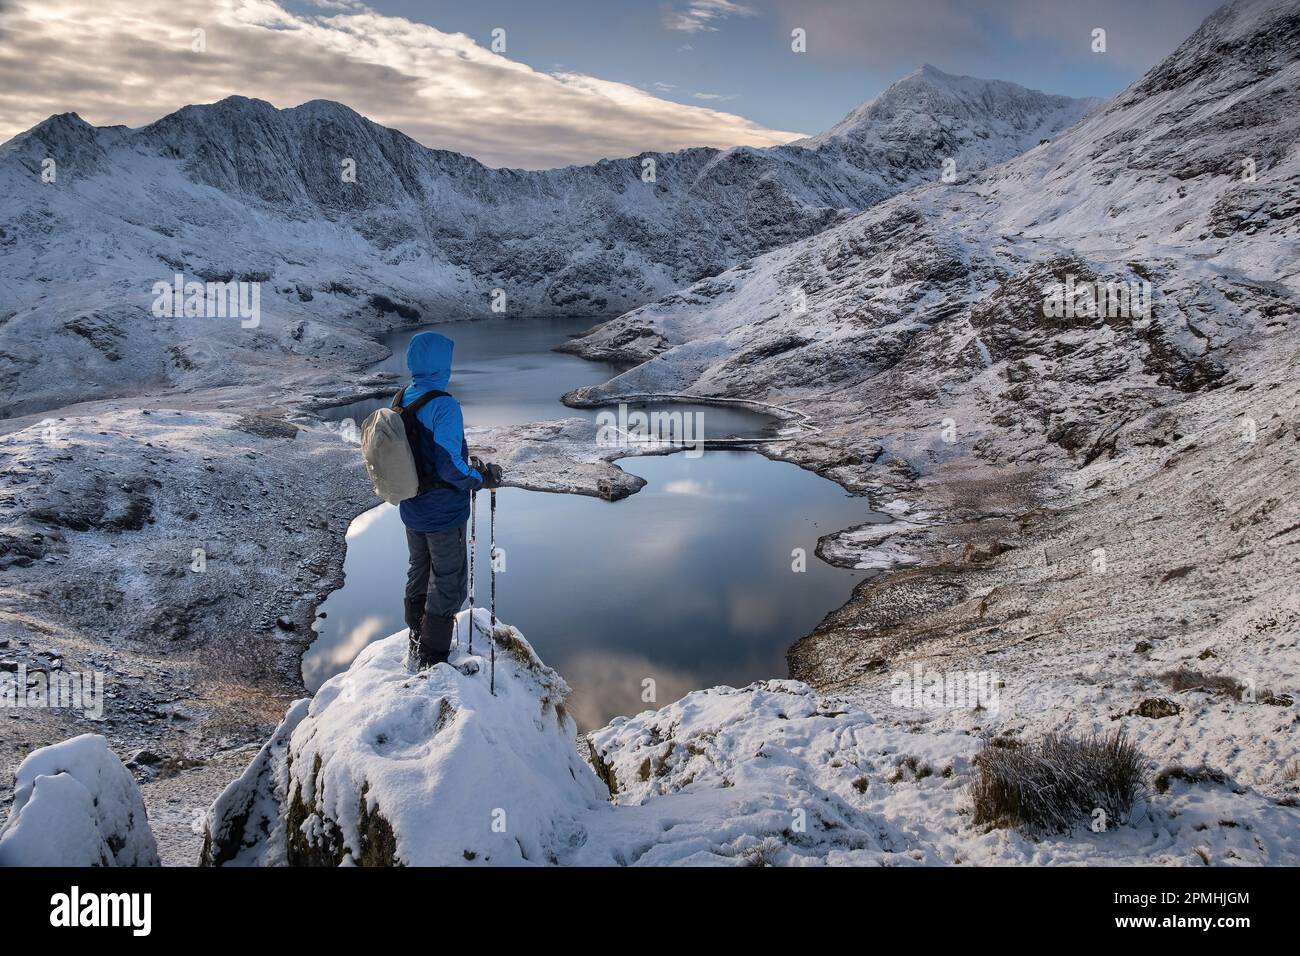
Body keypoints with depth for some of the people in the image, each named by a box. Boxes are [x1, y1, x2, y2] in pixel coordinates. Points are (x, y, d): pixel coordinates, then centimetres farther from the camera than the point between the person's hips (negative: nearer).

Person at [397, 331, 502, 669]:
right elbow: (449, 467, -28)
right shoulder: (445, 406, -25)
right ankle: (433, 660, 18)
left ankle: (417, 644, 41)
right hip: (444, 514, -7)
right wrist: (482, 478, -11)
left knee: (419, 573, 24)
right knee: (447, 584, 9)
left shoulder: (402, 401, -1)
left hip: (411, 511, 8)